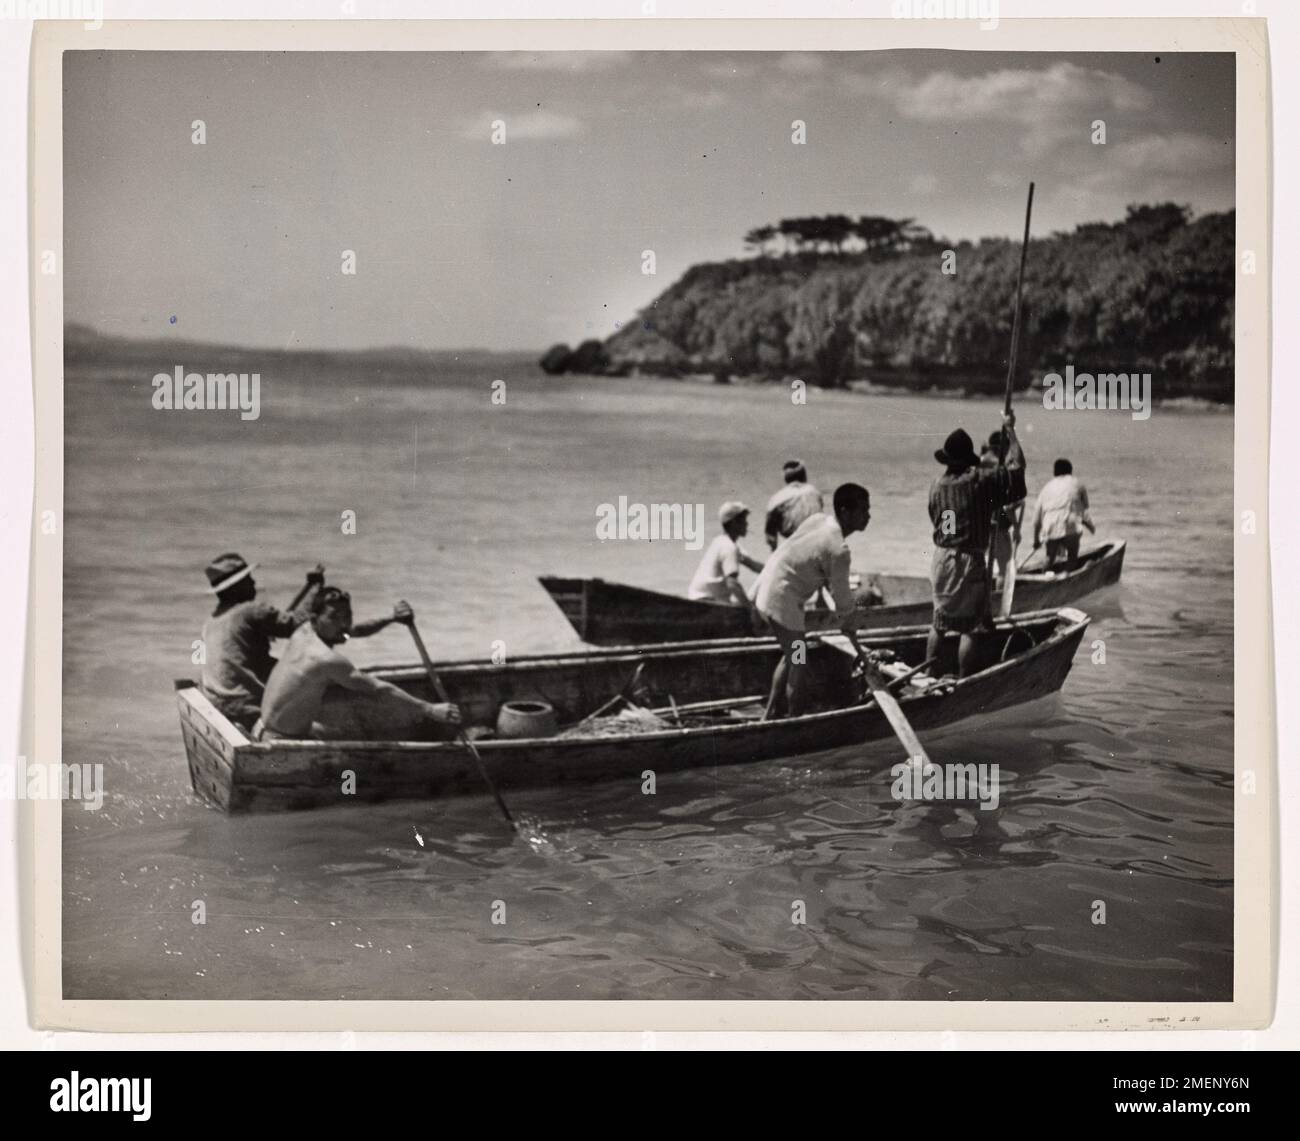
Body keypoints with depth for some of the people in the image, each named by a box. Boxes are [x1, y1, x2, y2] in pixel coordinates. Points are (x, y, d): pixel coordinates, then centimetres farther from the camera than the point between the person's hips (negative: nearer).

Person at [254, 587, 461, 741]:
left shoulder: (304, 631, -3)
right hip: (281, 742, -10)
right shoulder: (326, 660, -27)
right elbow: (379, 690, -27)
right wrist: (430, 710, -25)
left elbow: (351, 631, 17)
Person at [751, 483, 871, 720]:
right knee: (799, 664, 3)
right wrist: (850, 623, 8)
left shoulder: (818, 519, 4)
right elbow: (842, 595, -10)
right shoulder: (838, 550, -22)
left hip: (763, 589, 10)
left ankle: (770, 715, 32)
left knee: (791, 656, 23)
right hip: (781, 600, -10)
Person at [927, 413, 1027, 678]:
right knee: (970, 626, 1)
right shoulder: (980, 480, -12)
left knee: (939, 622, 17)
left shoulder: (938, 485, 4)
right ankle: (962, 680, 2)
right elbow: (1018, 465, -8)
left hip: (941, 557, 5)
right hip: (969, 560, -5)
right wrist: (1010, 429, 4)